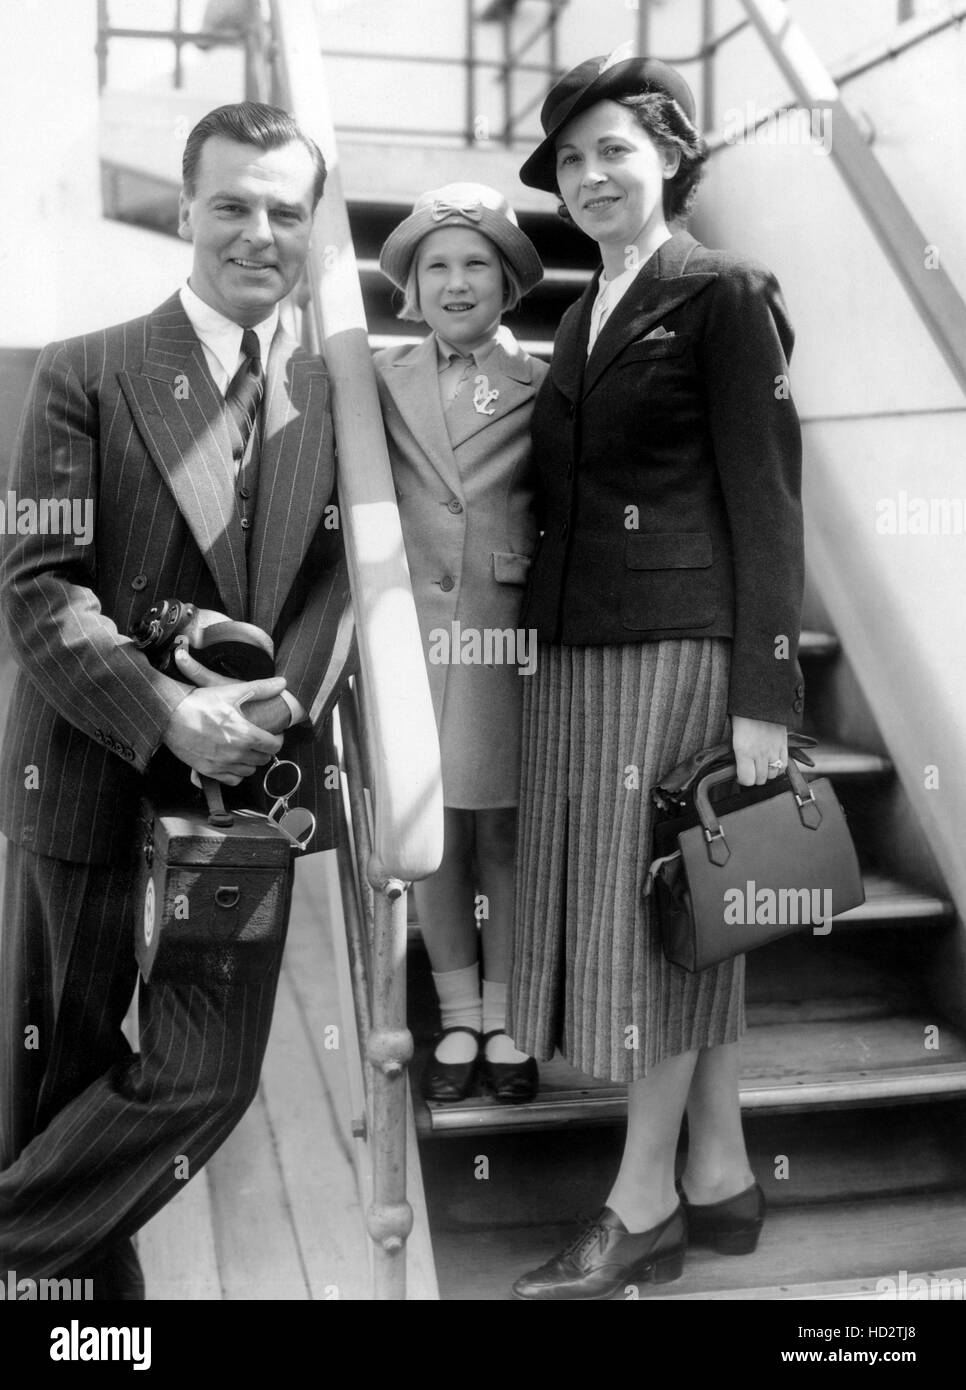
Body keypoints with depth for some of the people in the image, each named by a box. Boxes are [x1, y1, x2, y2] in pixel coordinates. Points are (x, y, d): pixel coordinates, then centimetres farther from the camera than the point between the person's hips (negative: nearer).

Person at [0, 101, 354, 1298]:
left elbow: (346, 580, 5)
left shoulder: (336, 392, 8)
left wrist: (285, 701, -13)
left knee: (208, 1077, 3)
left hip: (252, 782, 3)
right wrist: (164, 713, -20)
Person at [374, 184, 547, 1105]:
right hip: (414, 627, 1)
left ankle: (506, 1020, 21)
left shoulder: (543, 388, 3)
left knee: (504, 829, 6)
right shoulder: (384, 380, 6)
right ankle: (458, 1019, 21)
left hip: (509, 631, -1)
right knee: (431, 827, 6)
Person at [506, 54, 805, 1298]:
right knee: (657, 917, 11)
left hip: (675, 643, -7)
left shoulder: (721, 294, -2)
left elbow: (764, 498, -8)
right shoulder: (586, 315, 19)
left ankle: (645, 1206, 12)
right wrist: (537, 625, 10)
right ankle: (720, 1177, 23)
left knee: (662, 910, -1)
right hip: (573, 645, 7)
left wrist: (764, 694, -14)